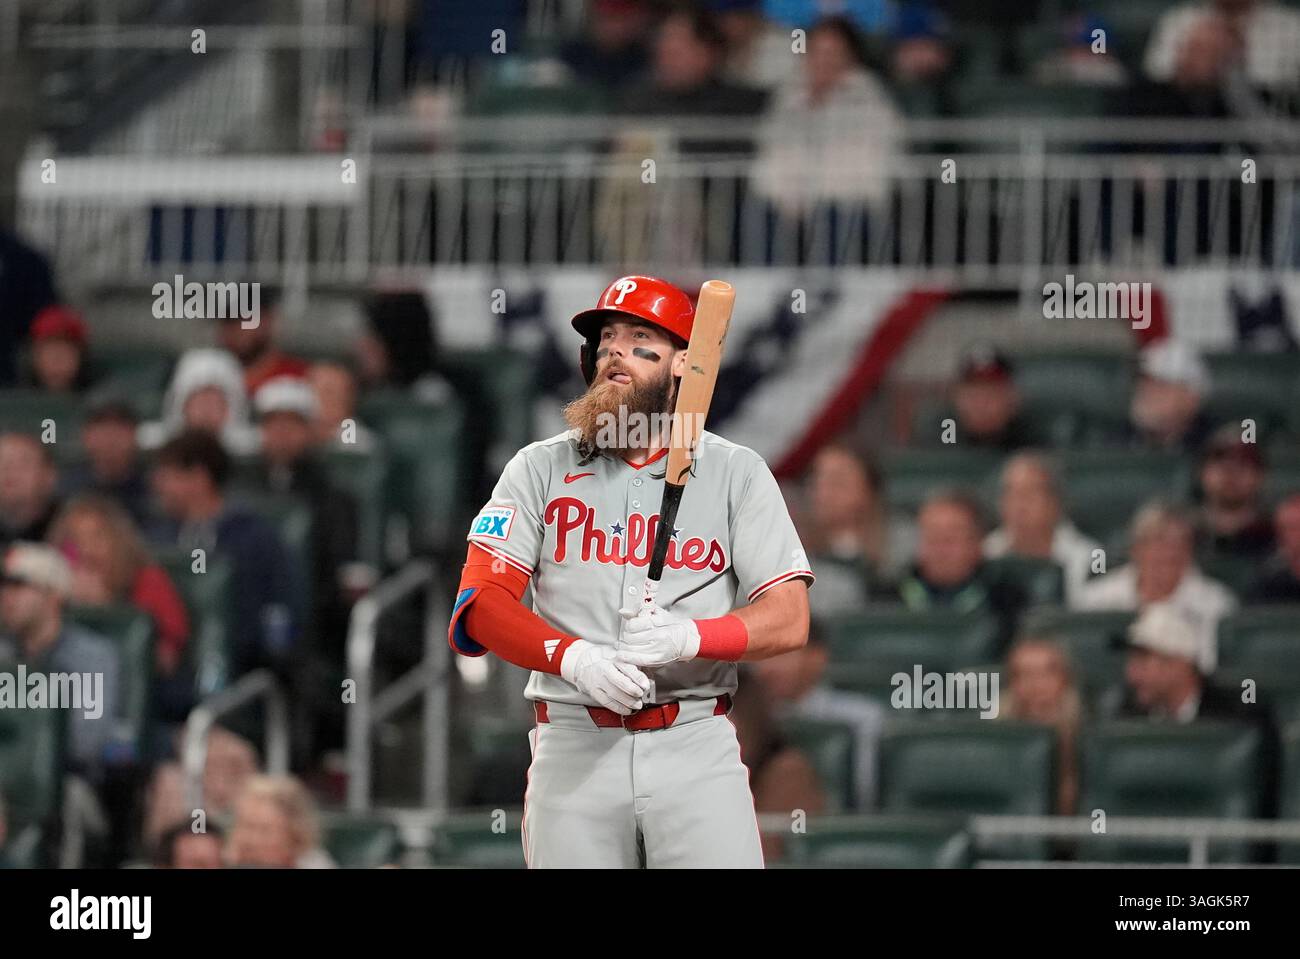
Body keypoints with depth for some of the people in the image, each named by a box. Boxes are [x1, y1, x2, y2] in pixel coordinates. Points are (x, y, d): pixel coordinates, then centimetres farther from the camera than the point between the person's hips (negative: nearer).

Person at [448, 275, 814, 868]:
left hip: (696, 749, -1)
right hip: (573, 748, 1)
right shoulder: (540, 469, 9)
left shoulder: (736, 473, 8)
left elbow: (788, 619, -1)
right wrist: (573, 658, -19)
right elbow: (478, 608, -1)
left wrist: (688, 637, -19)